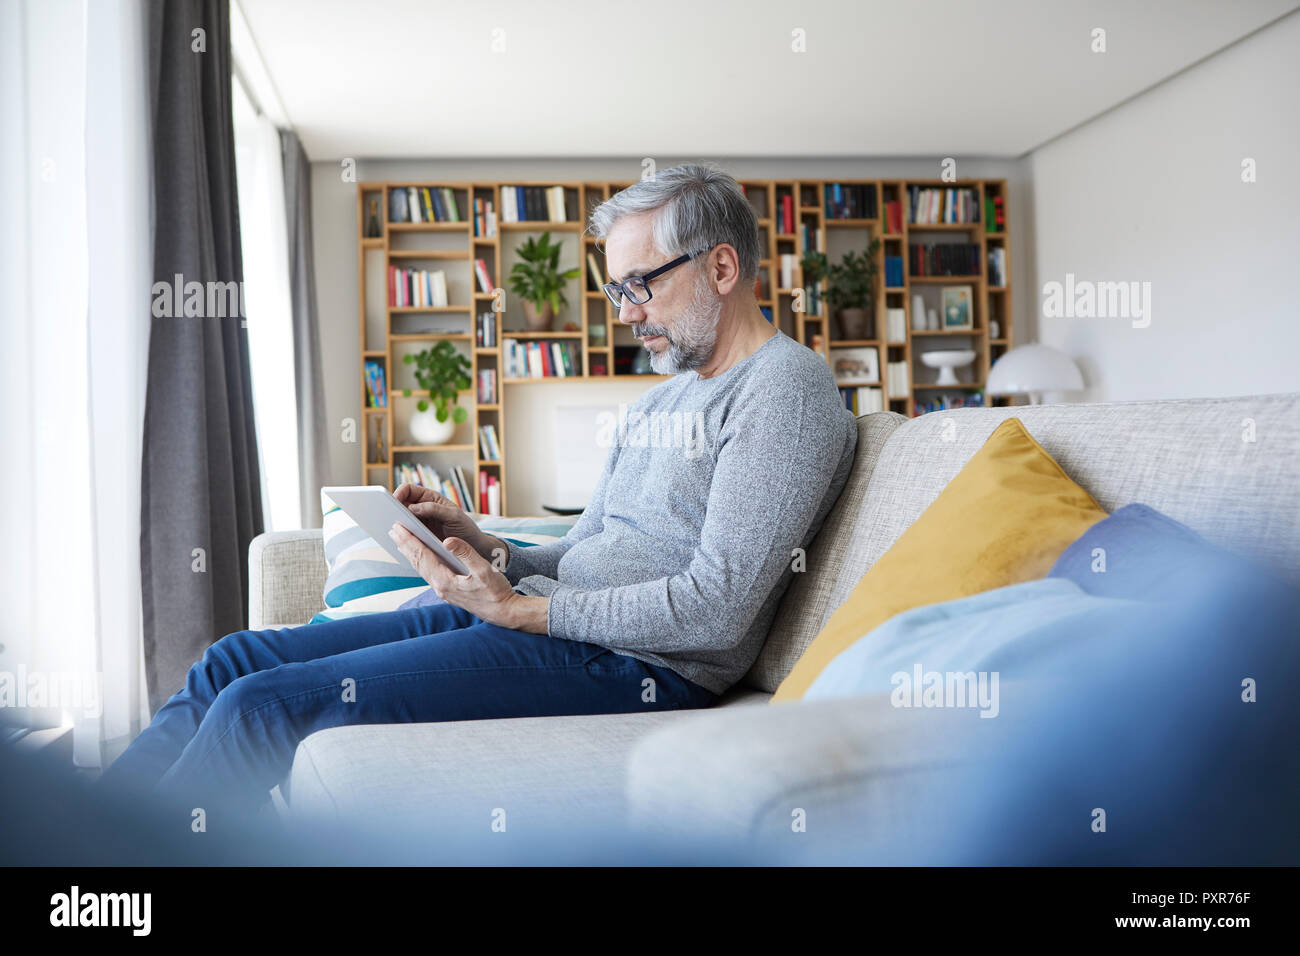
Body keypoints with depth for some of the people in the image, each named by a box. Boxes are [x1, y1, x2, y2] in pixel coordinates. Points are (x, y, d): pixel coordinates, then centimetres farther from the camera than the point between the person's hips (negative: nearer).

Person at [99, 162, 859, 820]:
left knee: (262, 706, -17)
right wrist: (484, 546, 3)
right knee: (234, 661, 5)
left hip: (632, 665, -9)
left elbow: (715, 611, -17)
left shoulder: (787, 387, -8)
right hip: (539, 618, 9)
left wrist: (520, 610, -16)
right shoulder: (657, 402, 22)